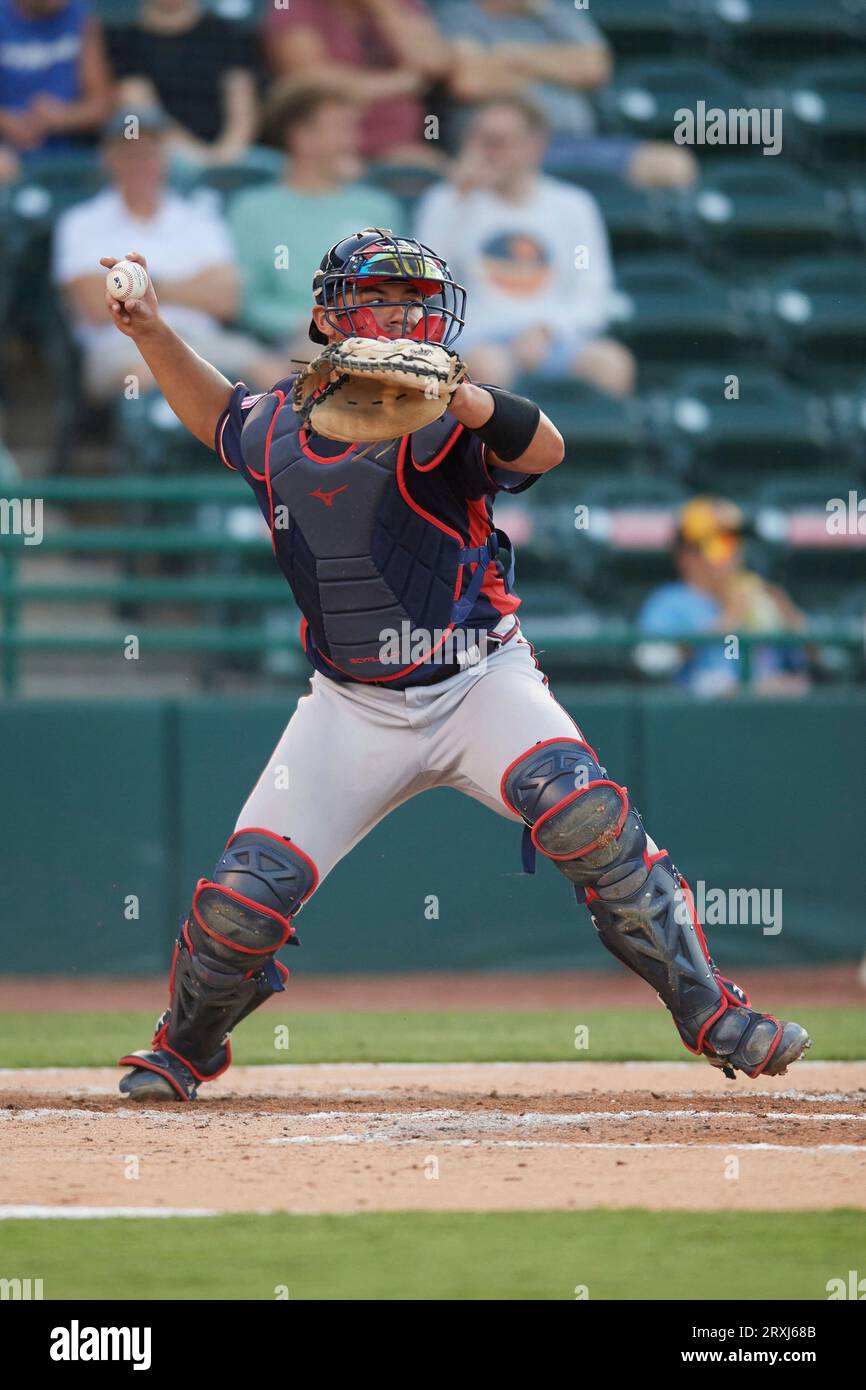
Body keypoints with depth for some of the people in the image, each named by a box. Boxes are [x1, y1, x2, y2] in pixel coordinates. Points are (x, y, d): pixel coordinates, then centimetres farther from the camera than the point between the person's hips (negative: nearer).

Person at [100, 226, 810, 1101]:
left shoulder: (438, 421, -11)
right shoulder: (277, 424, 2)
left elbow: (543, 448, -30)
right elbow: (221, 418, 26)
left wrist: (463, 399, -47)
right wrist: (150, 332, 15)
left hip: (478, 686, -3)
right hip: (353, 706, 3)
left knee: (589, 821, -28)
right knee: (247, 896, -4)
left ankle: (713, 1017, -19)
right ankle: (181, 1050, 26)